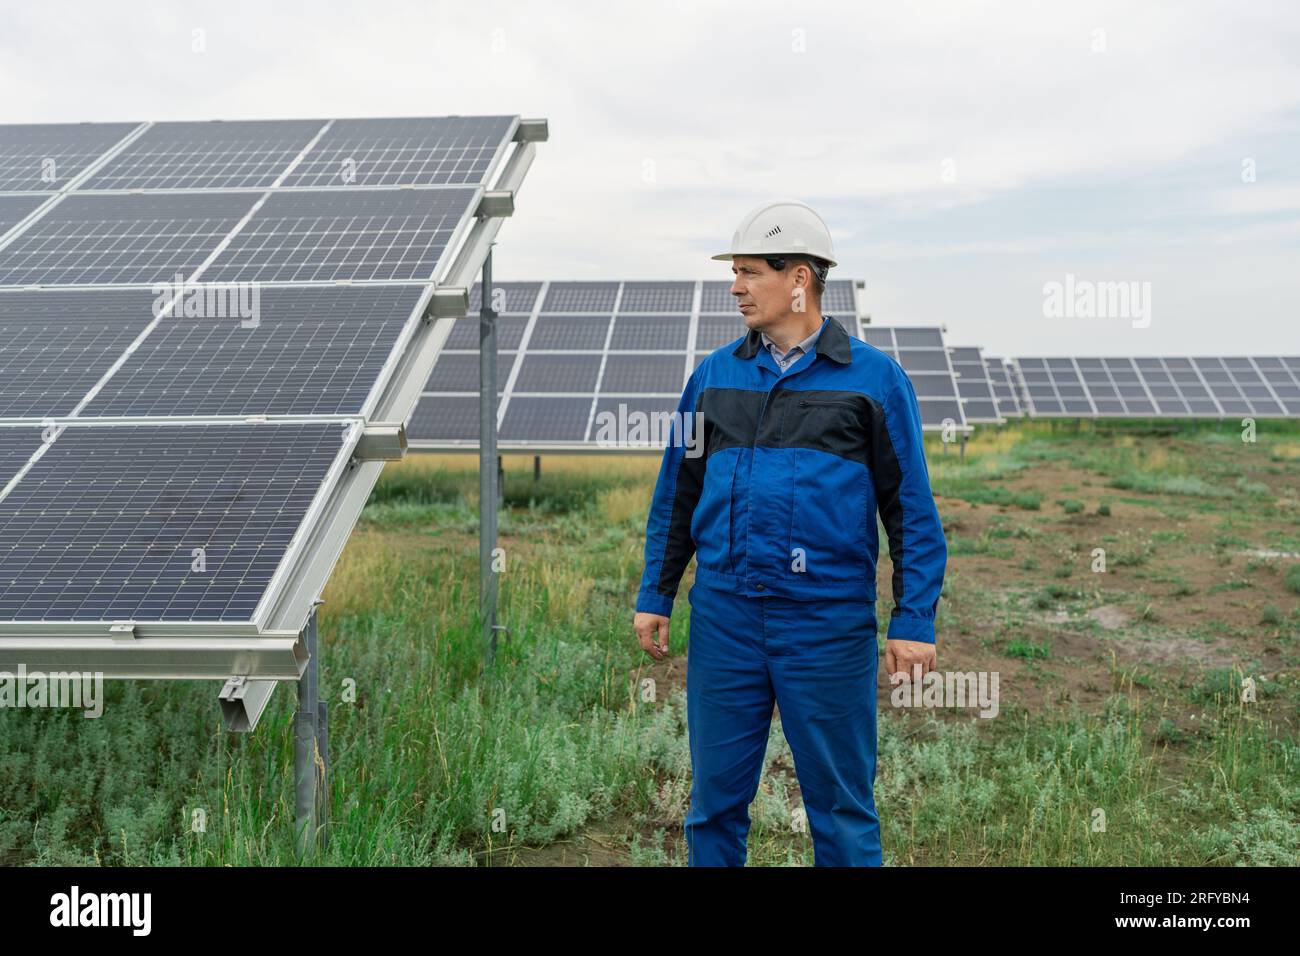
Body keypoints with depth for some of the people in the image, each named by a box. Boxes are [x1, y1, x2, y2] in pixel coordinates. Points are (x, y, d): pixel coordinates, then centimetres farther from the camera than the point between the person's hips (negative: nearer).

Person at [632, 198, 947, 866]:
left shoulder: (875, 378, -1)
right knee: (715, 798, 11)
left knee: (840, 807, 8)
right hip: (722, 618, 3)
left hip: (829, 623, -3)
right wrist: (654, 597, 9)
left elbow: (912, 508, -1)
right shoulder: (714, 374, 9)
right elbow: (677, 494, 13)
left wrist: (914, 621, -6)